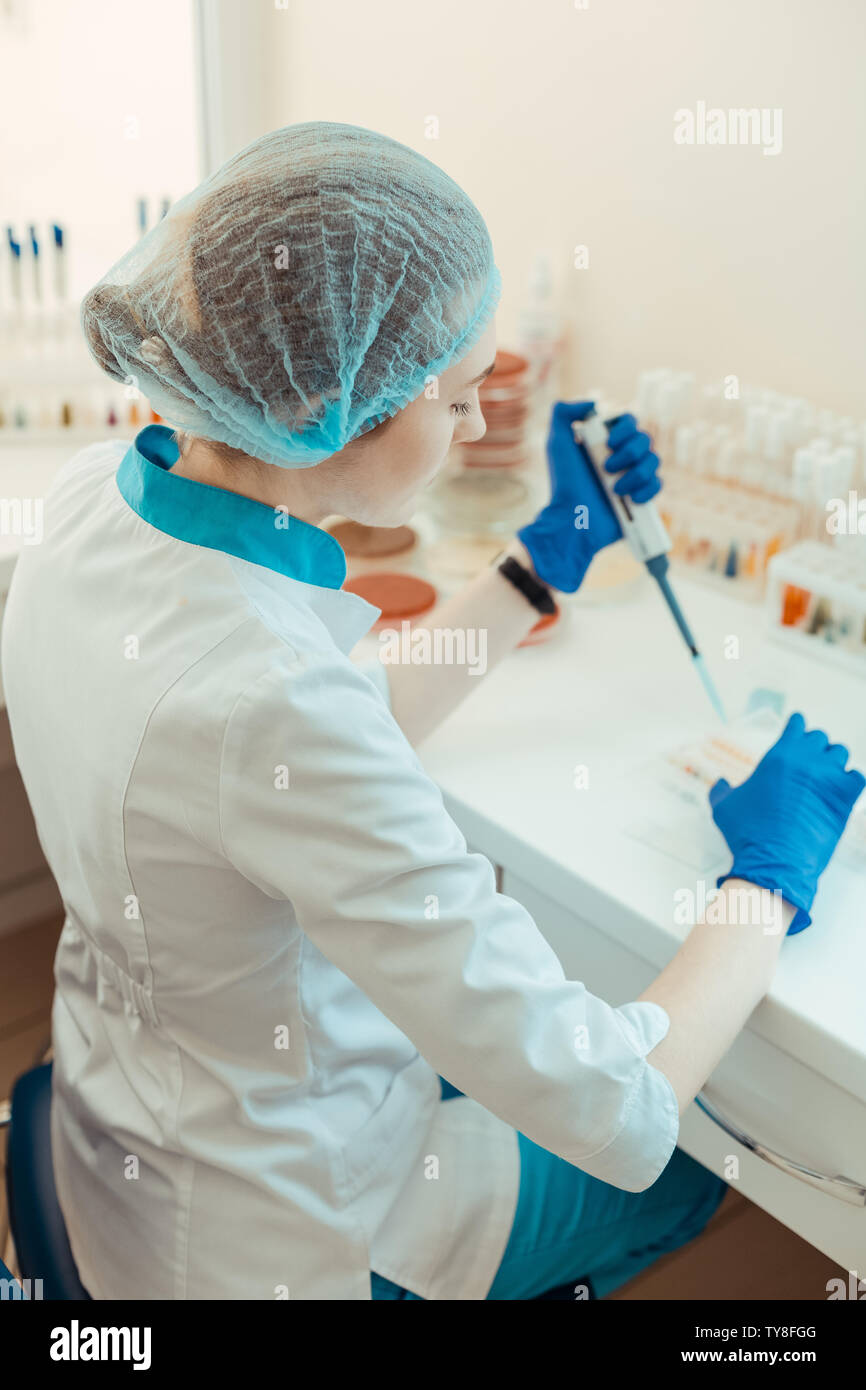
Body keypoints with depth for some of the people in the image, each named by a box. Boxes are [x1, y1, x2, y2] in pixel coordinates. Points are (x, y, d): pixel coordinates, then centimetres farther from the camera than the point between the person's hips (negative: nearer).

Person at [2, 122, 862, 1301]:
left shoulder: (102, 492, -12)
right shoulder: (264, 695, -40)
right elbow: (615, 1117, -33)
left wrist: (547, 560, 2)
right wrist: (770, 875, -16)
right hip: (267, 1229, -7)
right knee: (697, 1171, 20)